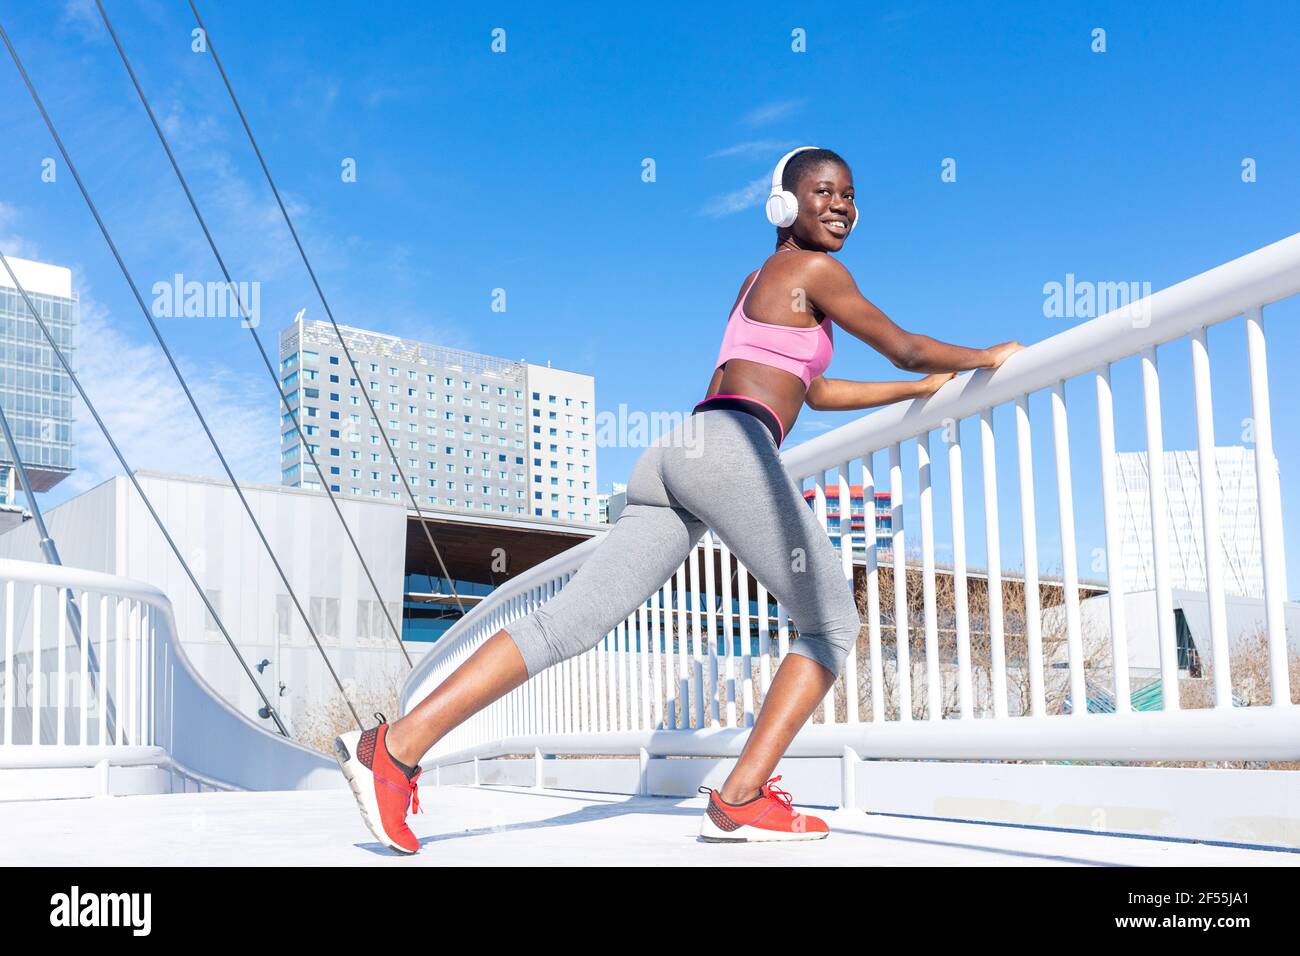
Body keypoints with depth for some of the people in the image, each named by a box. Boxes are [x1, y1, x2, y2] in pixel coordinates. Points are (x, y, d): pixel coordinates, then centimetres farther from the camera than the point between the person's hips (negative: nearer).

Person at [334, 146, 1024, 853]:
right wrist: (984, 357, 30)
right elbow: (907, 348, 13)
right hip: (731, 448, -8)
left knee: (570, 621, -3)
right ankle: (743, 799, -3)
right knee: (834, 623, 6)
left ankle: (397, 746, -12)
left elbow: (813, 391, 42)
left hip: (674, 455, 8)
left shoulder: (756, 283, 35)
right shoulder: (814, 270, 9)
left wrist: (921, 390, 44)